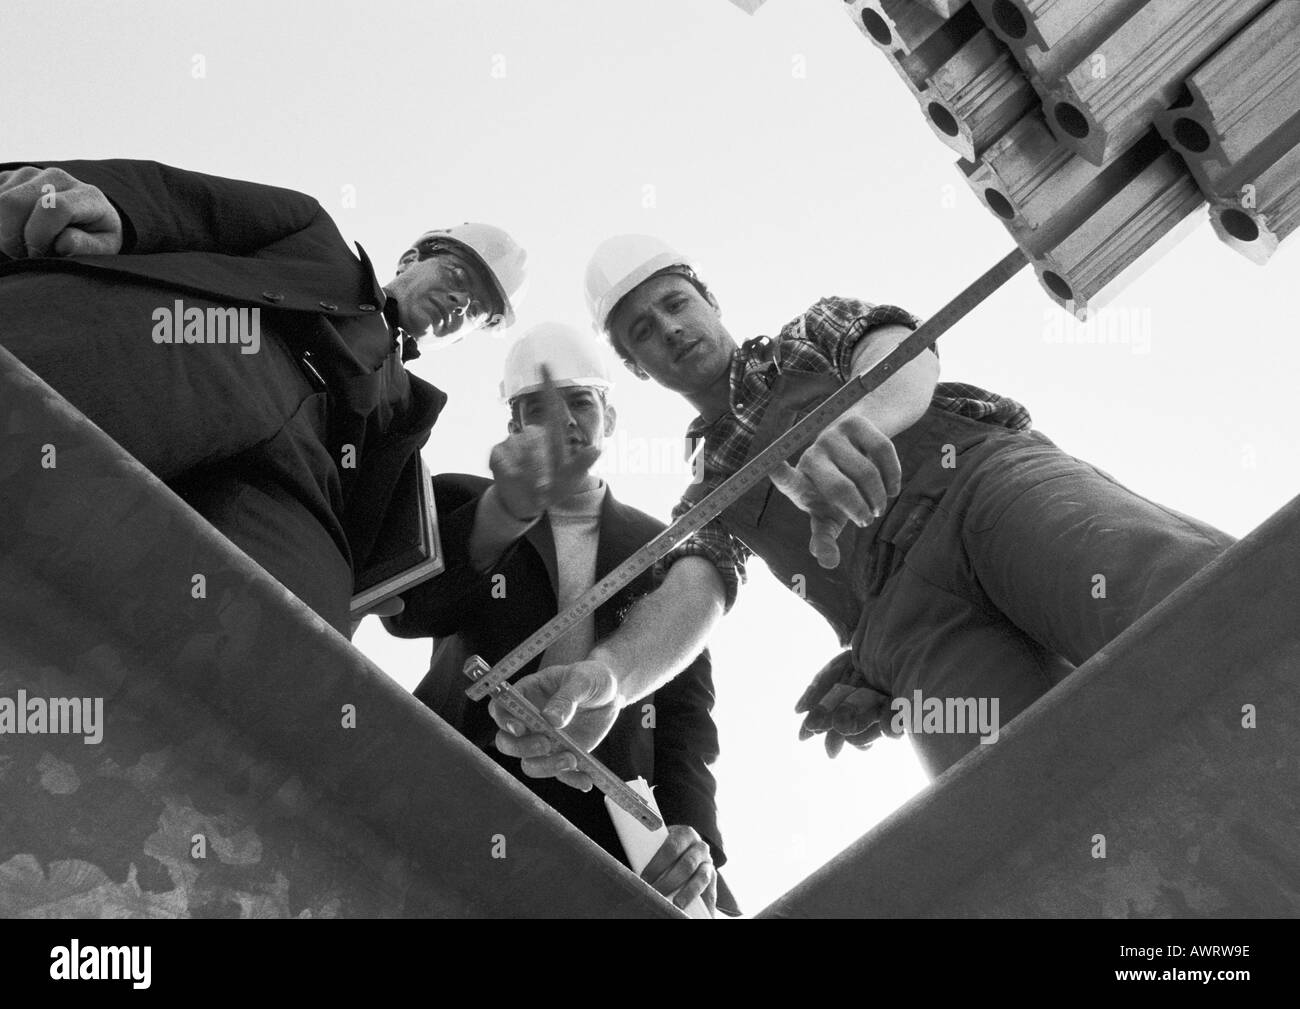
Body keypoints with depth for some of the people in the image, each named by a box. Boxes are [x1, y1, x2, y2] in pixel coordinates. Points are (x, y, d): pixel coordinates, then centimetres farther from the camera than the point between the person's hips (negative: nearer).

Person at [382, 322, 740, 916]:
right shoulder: (457, 505, 9)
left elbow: (686, 707, 9)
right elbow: (406, 611, -11)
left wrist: (692, 830, -11)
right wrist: (508, 509, -29)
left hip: (612, 815, 2)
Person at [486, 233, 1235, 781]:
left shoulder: (818, 331, 28)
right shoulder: (709, 501, 31)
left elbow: (908, 361, 3)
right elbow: (688, 600, 8)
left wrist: (852, 419, -27)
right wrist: (603, 678, -20)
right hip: (912, 619, 2)